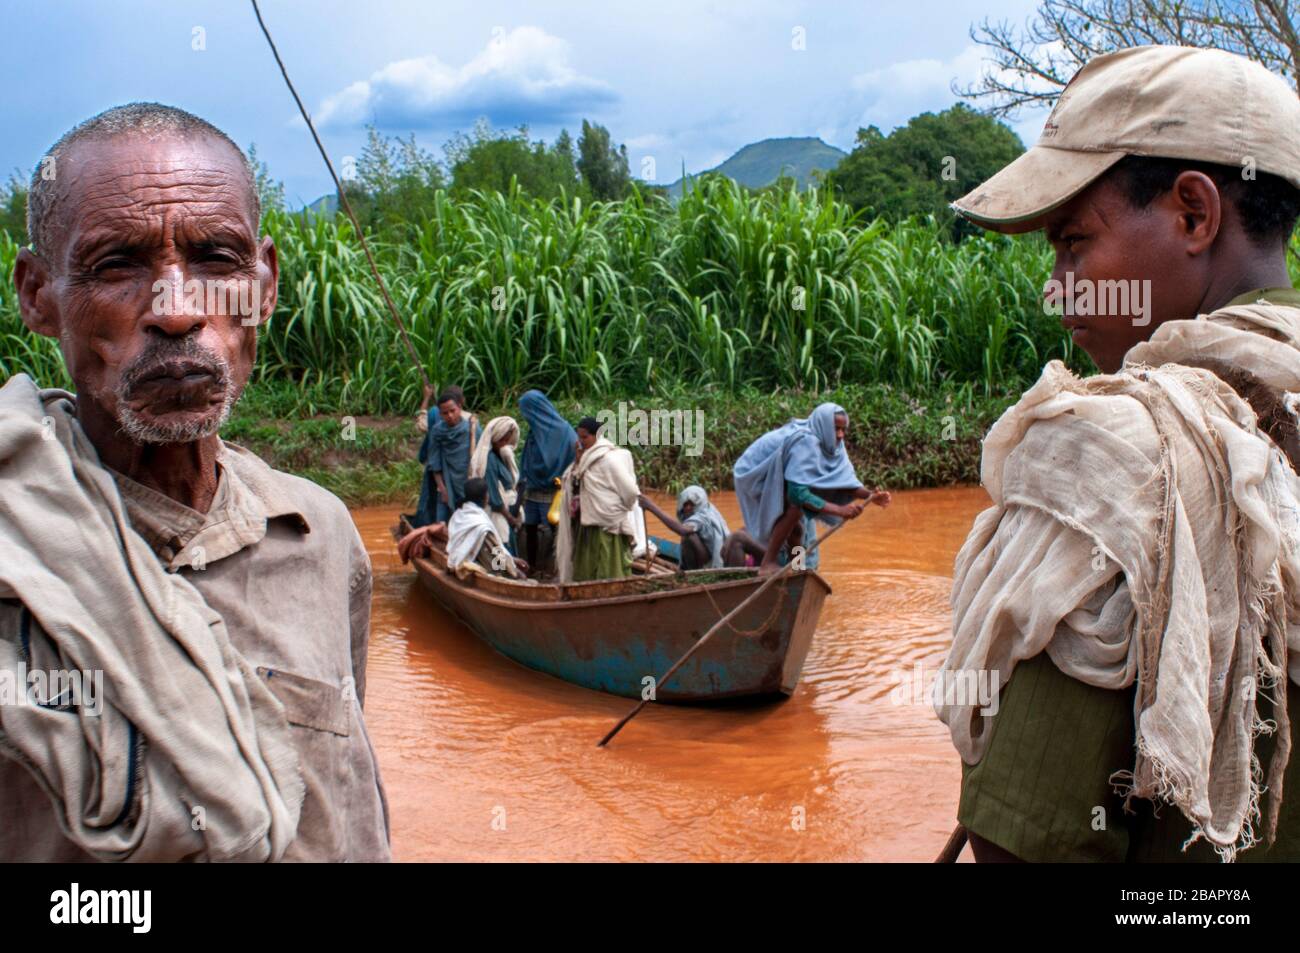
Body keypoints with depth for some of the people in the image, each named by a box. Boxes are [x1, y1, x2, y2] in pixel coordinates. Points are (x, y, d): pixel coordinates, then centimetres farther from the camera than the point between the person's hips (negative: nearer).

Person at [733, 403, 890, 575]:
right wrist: (839, 510, -43)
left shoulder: (830, 442, -9)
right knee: (797, 503, -27)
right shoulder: (805, 442, -34)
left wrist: (870, 495, -31)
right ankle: (768, 563, -21)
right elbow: (798, 492, -39)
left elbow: (845, 478, -13)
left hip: (776, 478, 9)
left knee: (796, 529, 10)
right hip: (755, 477, -9)